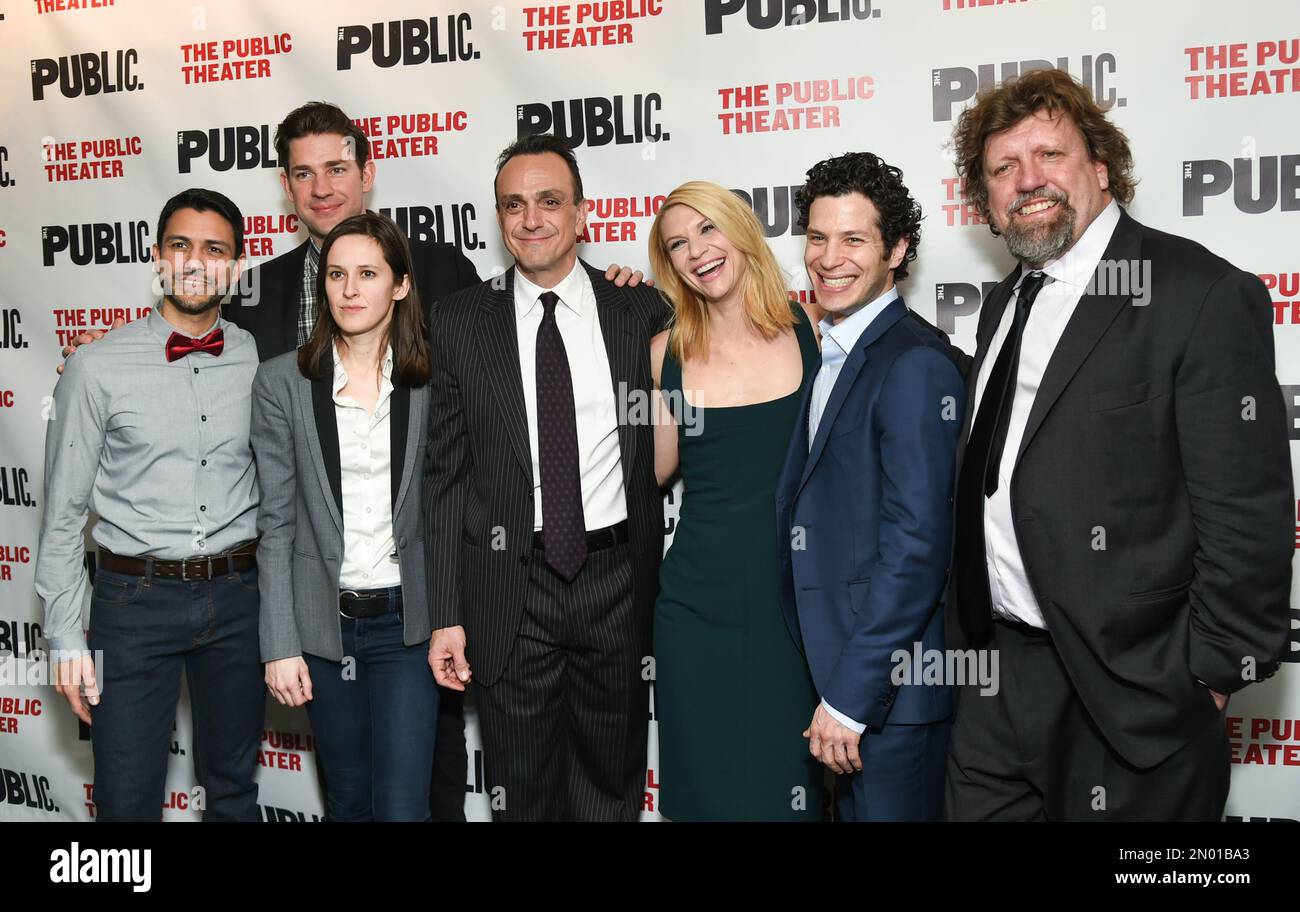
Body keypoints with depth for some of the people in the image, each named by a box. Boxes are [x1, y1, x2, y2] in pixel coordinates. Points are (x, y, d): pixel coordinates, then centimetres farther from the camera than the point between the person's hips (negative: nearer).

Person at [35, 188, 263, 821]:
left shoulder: (261, 363, 2)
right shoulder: (98, 369, -4)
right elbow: (63, 515, -1)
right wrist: (66, 640, -3)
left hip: (238, 598, 2)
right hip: (135, 600, -2)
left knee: (233, 789, 16)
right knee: (127, 798, 5)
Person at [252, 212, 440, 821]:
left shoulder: (429, 382, -1)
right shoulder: (282, 382, -2)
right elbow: (277, 521, -2)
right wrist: (280, 645, -6)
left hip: (405, 621, 0)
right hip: (322, 623, 1)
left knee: (403, 808, -3)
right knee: (348, 804, 15)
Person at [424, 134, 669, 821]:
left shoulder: (641, 313, 1)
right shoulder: (460, 323, 0)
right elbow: (447, 475, 1)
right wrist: (446, 615, -3)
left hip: (618, 583, 1)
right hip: (511, 589, 0)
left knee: (613, 787, 17)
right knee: (522, 793, 14)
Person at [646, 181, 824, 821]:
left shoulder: (812, 332, -1)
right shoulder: (667, 352, 4)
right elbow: (658, 468, 6)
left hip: (797, 595, -1)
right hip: (700, 601, 1)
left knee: (791, 786, 8)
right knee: (708, 788, 10)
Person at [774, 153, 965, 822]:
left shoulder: (915, 362, -18)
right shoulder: (828, 352, 11)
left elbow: (916, 544, -22)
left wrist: (850, 699, -20)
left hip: (890, 688, -8)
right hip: (836, 668, 8)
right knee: (852, 810, 20)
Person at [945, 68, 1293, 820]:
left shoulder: (1202, 297, -13)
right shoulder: (1006, 306, 11)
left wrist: (1209, 675, -15)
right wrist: (971, 636, 13)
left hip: (1131, 693, -6)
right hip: (999, 676, 7)